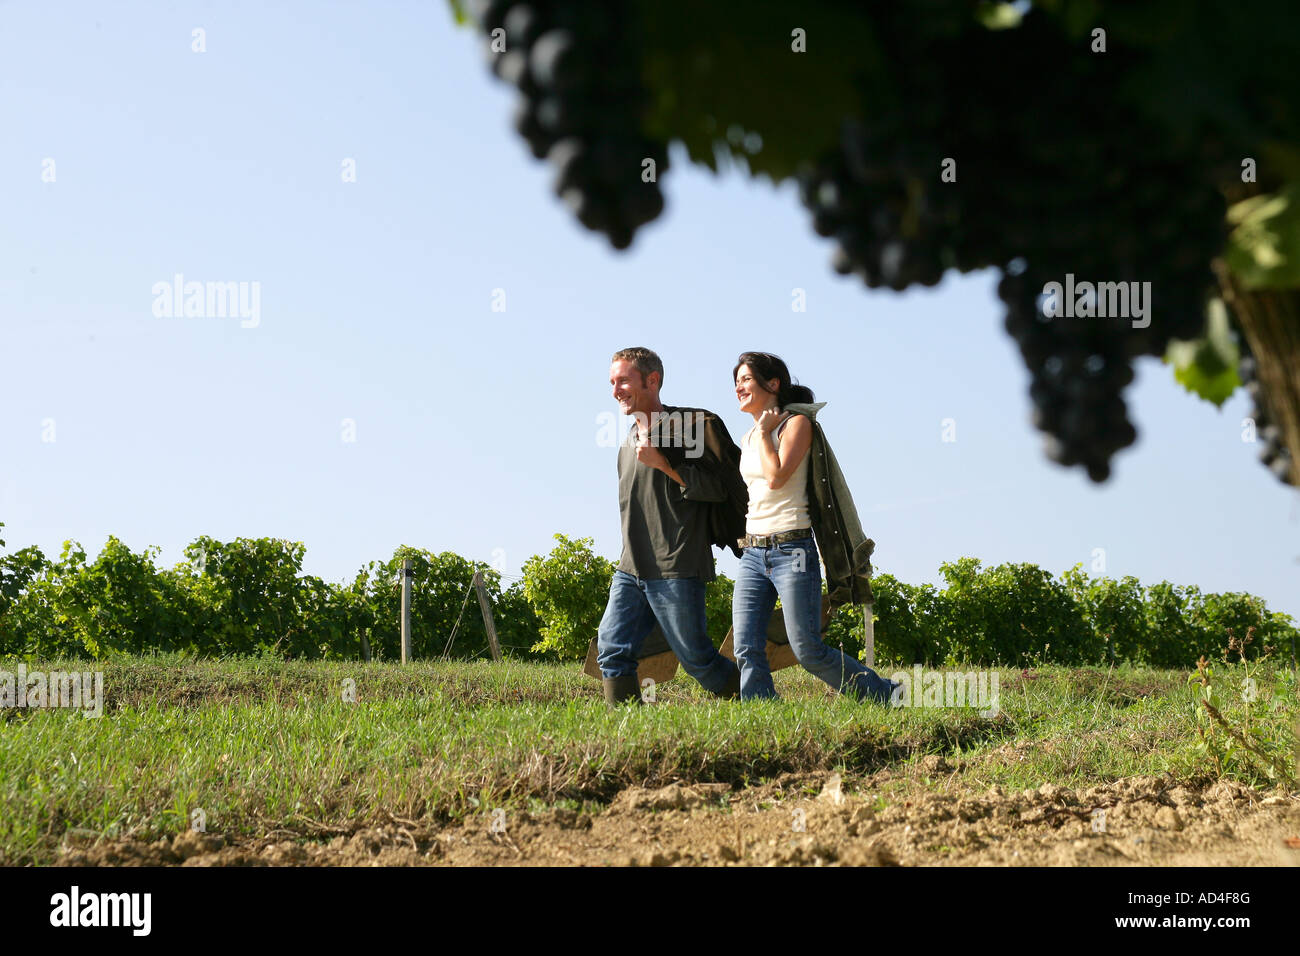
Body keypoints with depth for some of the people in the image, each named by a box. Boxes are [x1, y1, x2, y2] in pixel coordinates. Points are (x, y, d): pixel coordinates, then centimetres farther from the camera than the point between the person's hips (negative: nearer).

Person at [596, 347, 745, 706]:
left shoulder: (689, 425, -7)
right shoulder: (629, 442, 19)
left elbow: (721, 487, -13)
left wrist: (663, 463, -18)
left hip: (676, 570, -7)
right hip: (631, 570, 7)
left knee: (696, 658, -2)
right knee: (612, 649, -5)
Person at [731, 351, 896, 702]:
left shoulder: (797, 423, -3)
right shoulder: (748, 439, 18)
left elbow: (776, 476, -17)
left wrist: (764, 431, -8)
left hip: (792, 551, -7)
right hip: (752, 554, 7)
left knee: (808, 650, -8)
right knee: (747, 651, -4)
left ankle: (886, 694, 10)